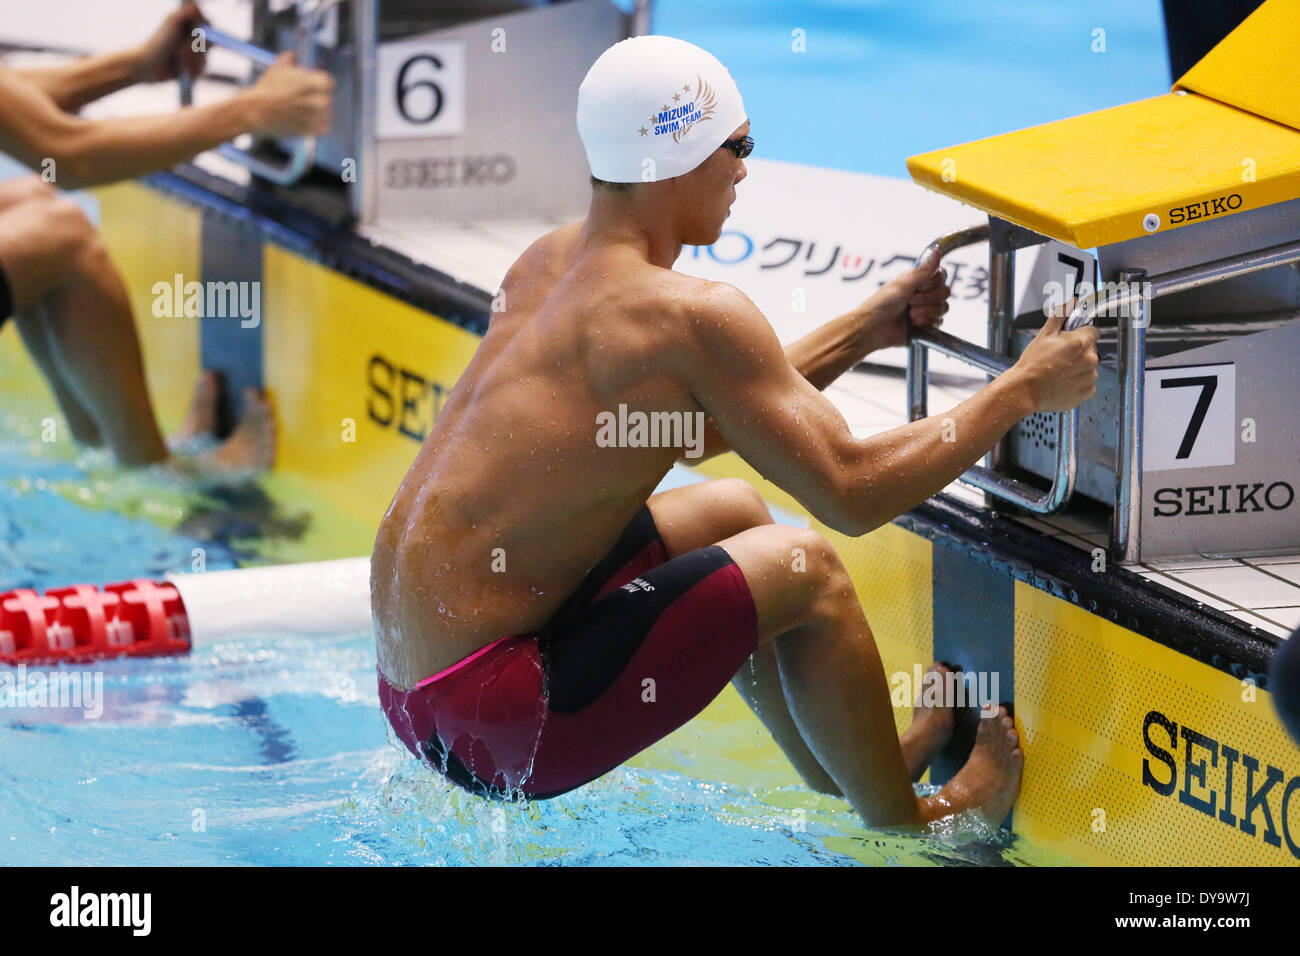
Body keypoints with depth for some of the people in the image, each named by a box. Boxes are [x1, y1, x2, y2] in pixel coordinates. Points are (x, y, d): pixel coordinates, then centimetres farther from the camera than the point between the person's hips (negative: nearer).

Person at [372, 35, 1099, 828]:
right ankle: (903, 824, 15)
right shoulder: (698, 316, -17)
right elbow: (853, 492, -15)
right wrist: (1023, 390, -2)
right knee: (803, 570, -4)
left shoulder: (547, 264, 10)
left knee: (731, 511, 25)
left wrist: (865, 330, 26)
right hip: (493, 724, -10)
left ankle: (855, 774, 37)